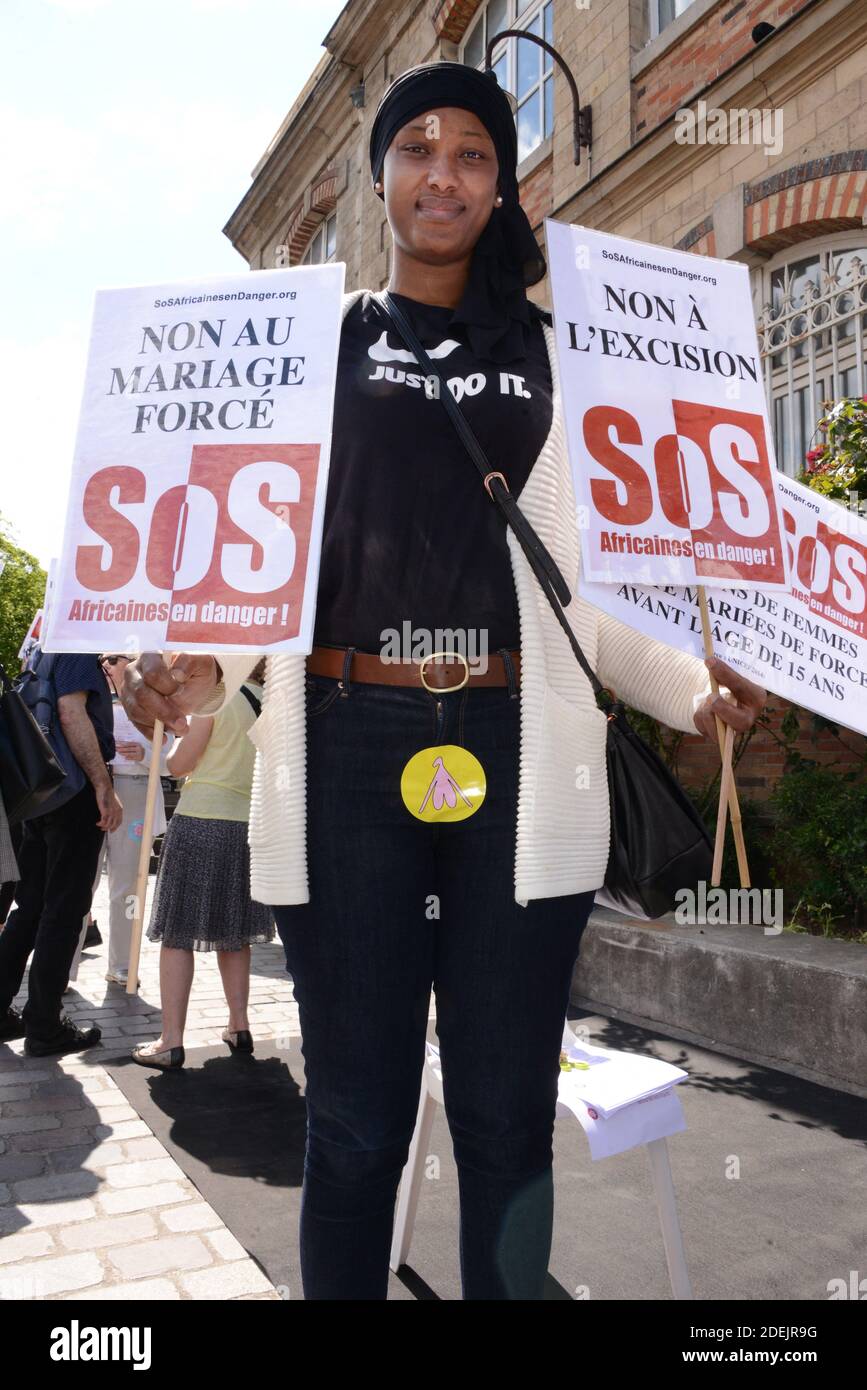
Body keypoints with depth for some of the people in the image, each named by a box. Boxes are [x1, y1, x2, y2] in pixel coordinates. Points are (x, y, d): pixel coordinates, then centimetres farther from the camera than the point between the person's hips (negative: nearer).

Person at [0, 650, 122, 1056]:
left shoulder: (43, 650, 18)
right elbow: (71, 714, -21)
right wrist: (104, 787, -22)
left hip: (39, 791, 9)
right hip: (75, 791, -9)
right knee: (63, 911, -2)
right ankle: (44, 1028, 5)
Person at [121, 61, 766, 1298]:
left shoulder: (551, 357, 16)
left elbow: (582, 570, 10)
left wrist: (695, 688, -6)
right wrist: (201, 665, -13)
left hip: (517, 752, 1)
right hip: (348, 745, 0)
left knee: (506, 1114, 8)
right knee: (356, 1115, 6)